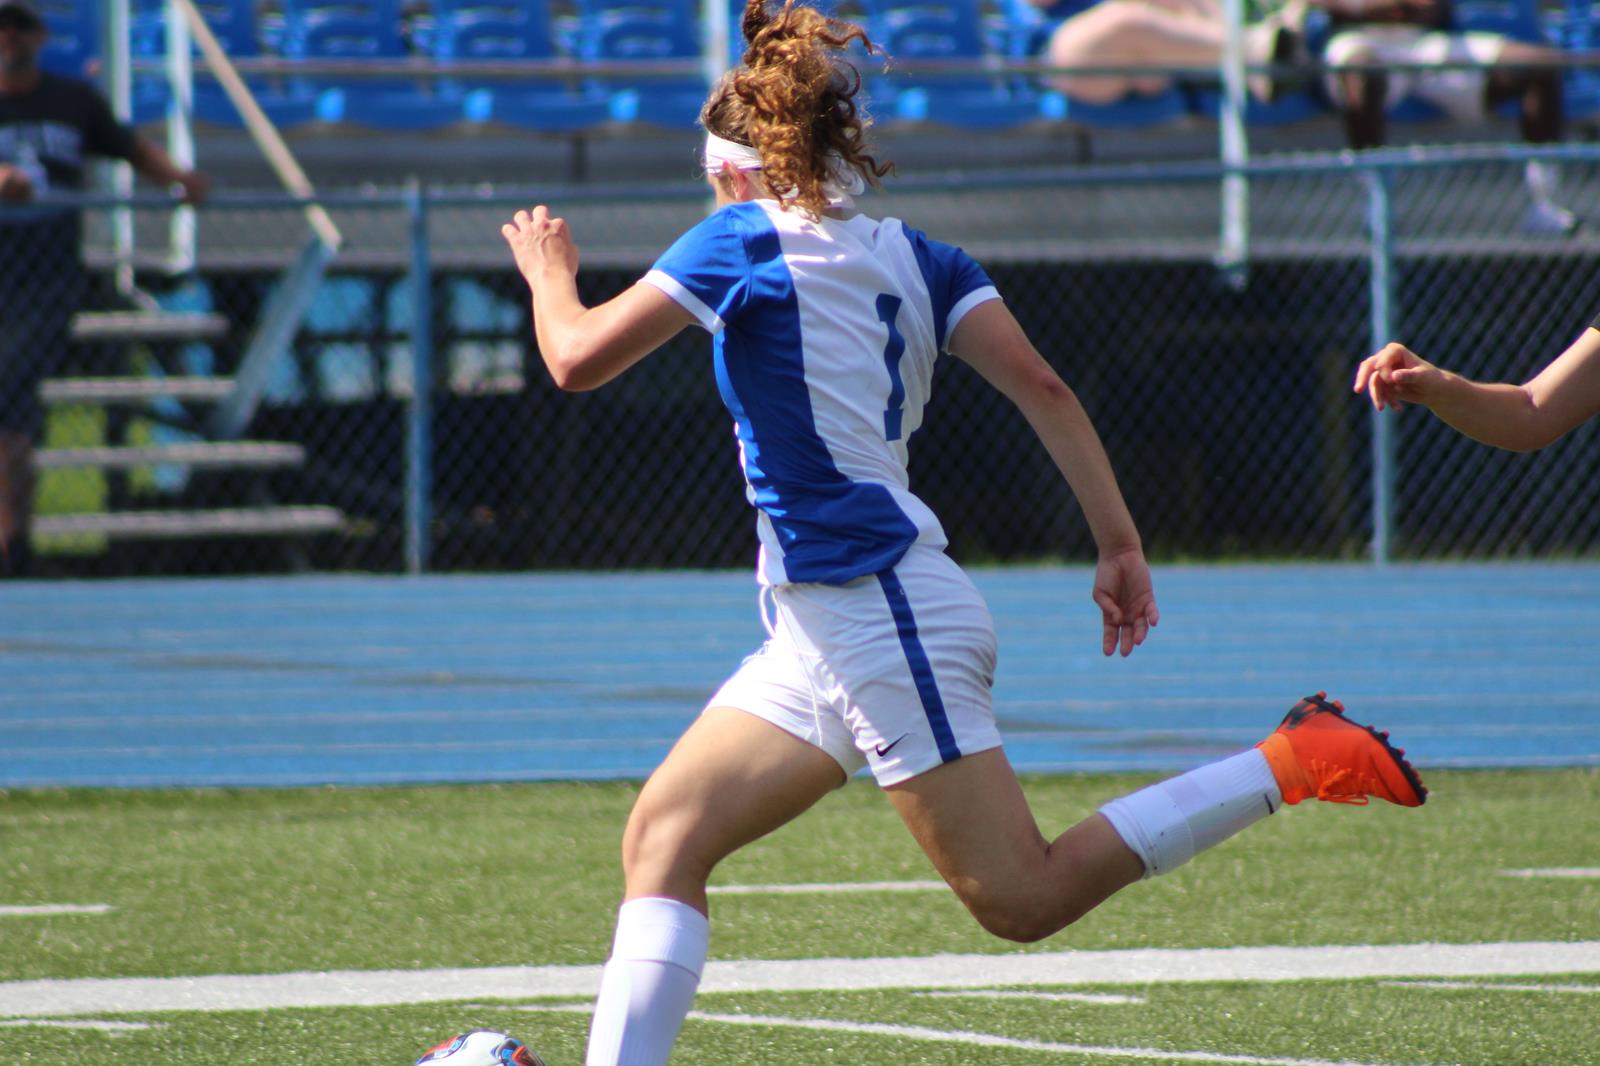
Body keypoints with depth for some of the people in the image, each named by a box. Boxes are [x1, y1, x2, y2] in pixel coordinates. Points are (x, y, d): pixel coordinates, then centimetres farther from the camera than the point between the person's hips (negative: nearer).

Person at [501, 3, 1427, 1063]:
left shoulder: (745, 241, -6)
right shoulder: (912, 256, 13)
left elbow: (580, 358, -7)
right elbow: (1042, 388, 2)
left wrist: (550, 271, 13)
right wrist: (1121, 546, 1)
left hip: (879, 611, -9)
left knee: (1023, 897, -9)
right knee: (663, 839, 5)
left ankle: (1293, 762, -9)